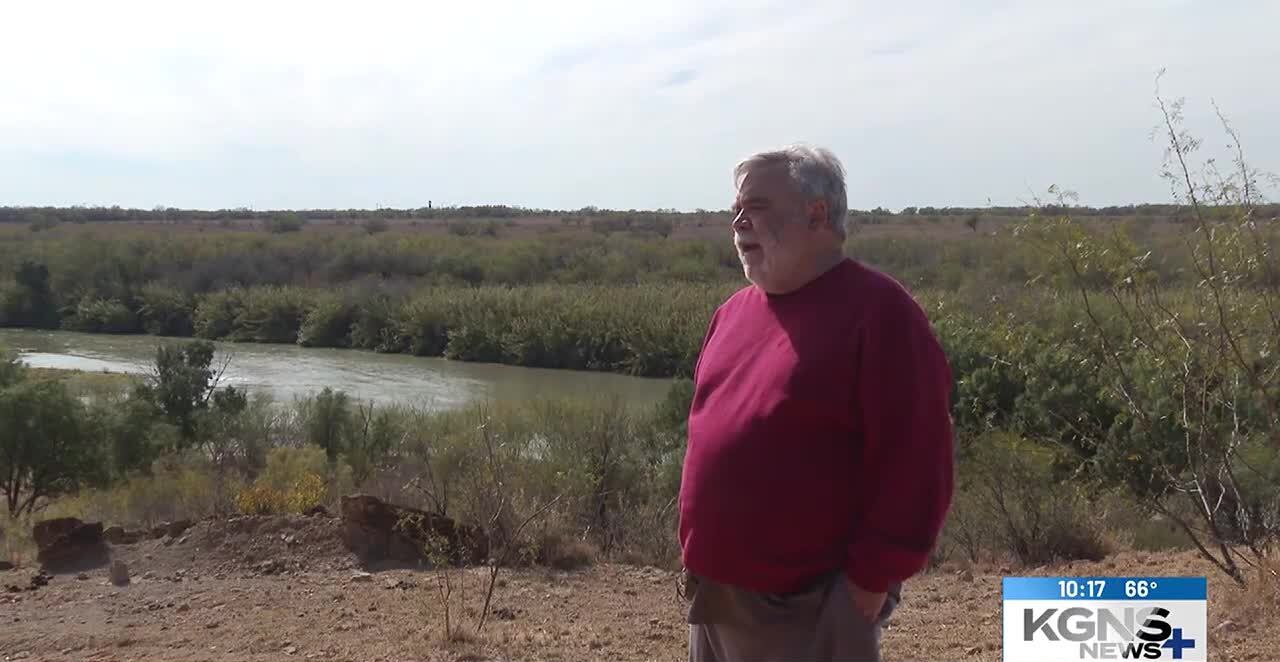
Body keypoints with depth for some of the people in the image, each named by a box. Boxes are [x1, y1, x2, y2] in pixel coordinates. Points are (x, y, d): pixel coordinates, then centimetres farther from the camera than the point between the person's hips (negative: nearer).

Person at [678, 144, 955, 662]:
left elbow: (915, 464, -16)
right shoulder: (734, 312, 11)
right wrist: (700, 557, 14)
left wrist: (871, 580, -16)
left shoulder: (878, 310, -12)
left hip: (813, 609, -7)